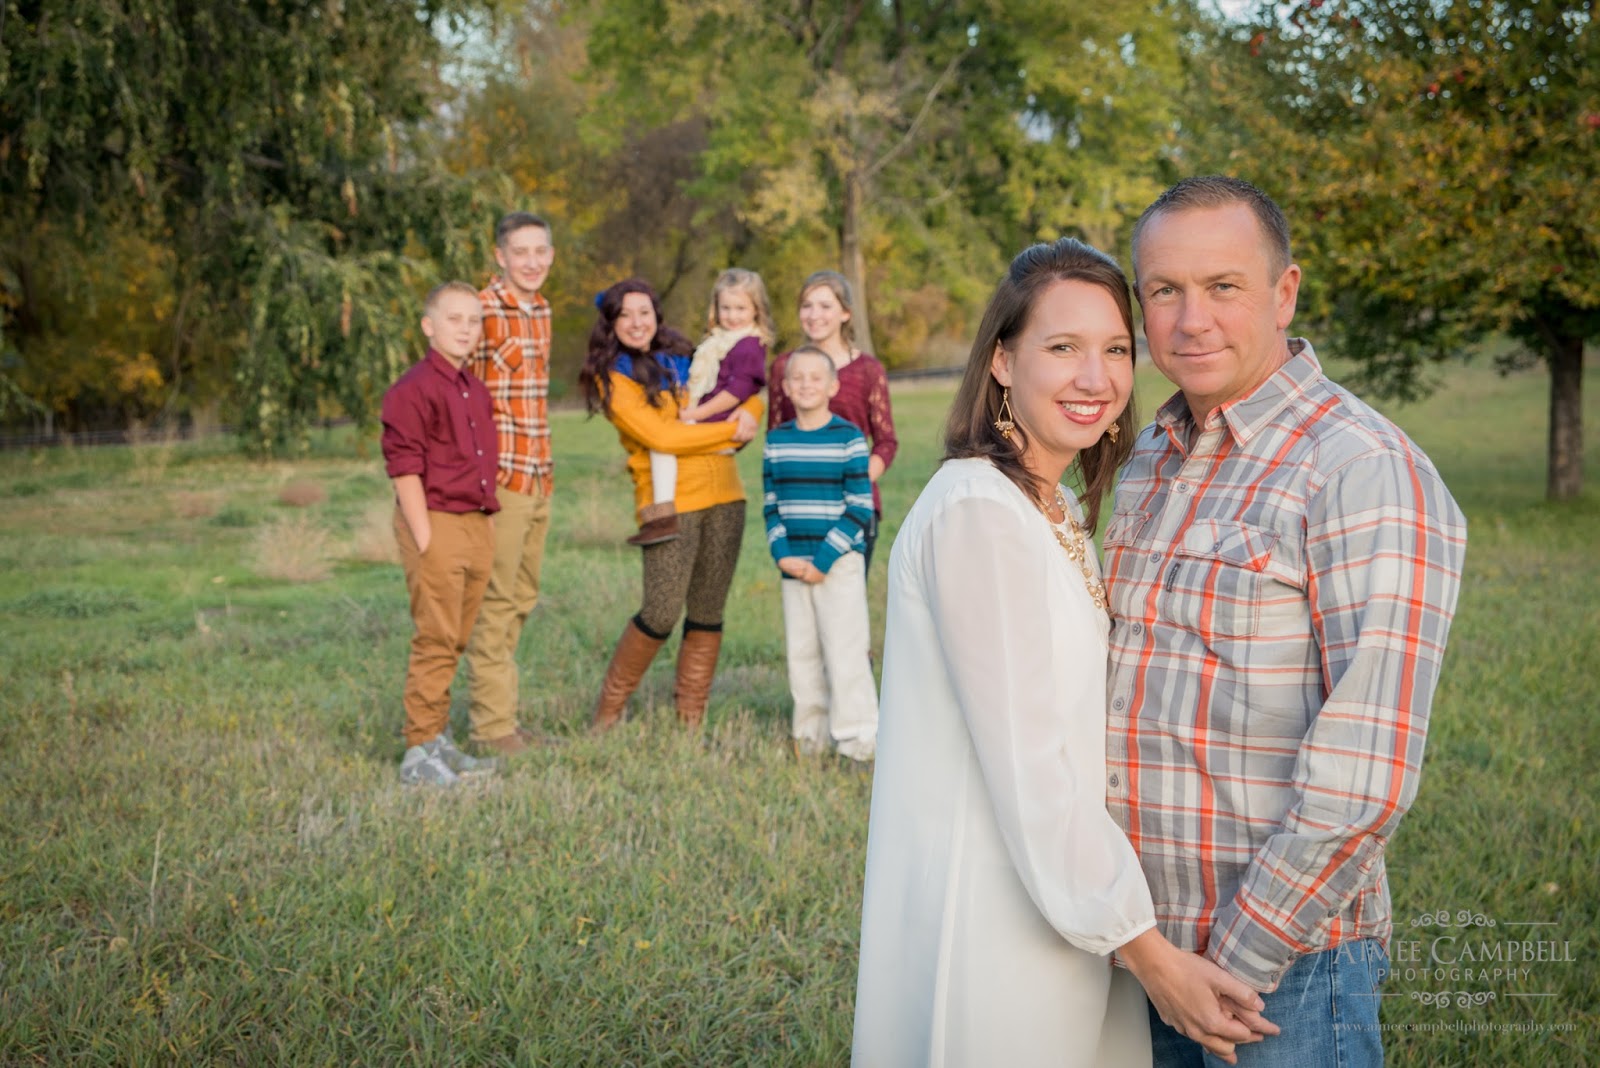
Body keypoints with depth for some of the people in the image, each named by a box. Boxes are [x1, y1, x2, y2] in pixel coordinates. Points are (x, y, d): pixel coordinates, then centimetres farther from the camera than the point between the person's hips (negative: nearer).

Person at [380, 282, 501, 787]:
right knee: (435, 641, -7)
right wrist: (425, 539, -17)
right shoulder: (412, 389, -11)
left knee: (455, 642, 13)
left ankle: (439, 740, 21)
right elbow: (405, 468, -14)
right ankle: (419, 752, 0)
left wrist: (489, 525, 17)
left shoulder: (476, 391, 16)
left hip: (477, 526, 8)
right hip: (437, 524, -8)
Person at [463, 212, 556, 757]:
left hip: (539, 476, 8)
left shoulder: (541, 310, 14)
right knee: (495, 601, -4)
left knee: (522, 598, 14)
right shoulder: (481, 312, -12)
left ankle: (501, 711, 23)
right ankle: (492, 724, 3)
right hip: (500, 477, -8)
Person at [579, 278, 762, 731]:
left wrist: (747, 414, -2)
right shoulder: (613, 378, -2)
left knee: (708, 612, 6)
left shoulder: (682, 360, 16)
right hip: (669, 502, -6)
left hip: (723, 494, 6)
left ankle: (690, 719, 15)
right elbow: (660, 436, -13)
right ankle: (609, 709, 10)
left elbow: (747, 394, 22)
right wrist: (730, 430, -7)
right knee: (662, 612, -9)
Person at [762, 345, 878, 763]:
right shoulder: (776, 441, 8)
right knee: (801, 651, 9)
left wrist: (824, 559, -13)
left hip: (840, 562, -4)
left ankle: (857, 733, 2)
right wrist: (782, 554, -5)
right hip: (793, 564, 5)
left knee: (845, 648, -6)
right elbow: (771, 505, 10)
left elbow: (860, 507, -8)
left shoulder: (849, 439, -6)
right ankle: (812, 730, 21)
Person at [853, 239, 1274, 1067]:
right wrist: (1151, 953, -18)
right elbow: (1025, 769, -21)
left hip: (1054, 900, 9)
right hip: (985, 926, -9)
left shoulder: (1063, 516, 10)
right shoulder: (976, 510, -19)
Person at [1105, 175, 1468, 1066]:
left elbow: (1365, 777, -21)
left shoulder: (1368, 474, -16)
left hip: (1284, 960, -7)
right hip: (1141, 941, 7)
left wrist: (1238, 961, -17)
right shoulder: (1151, 462, 9)